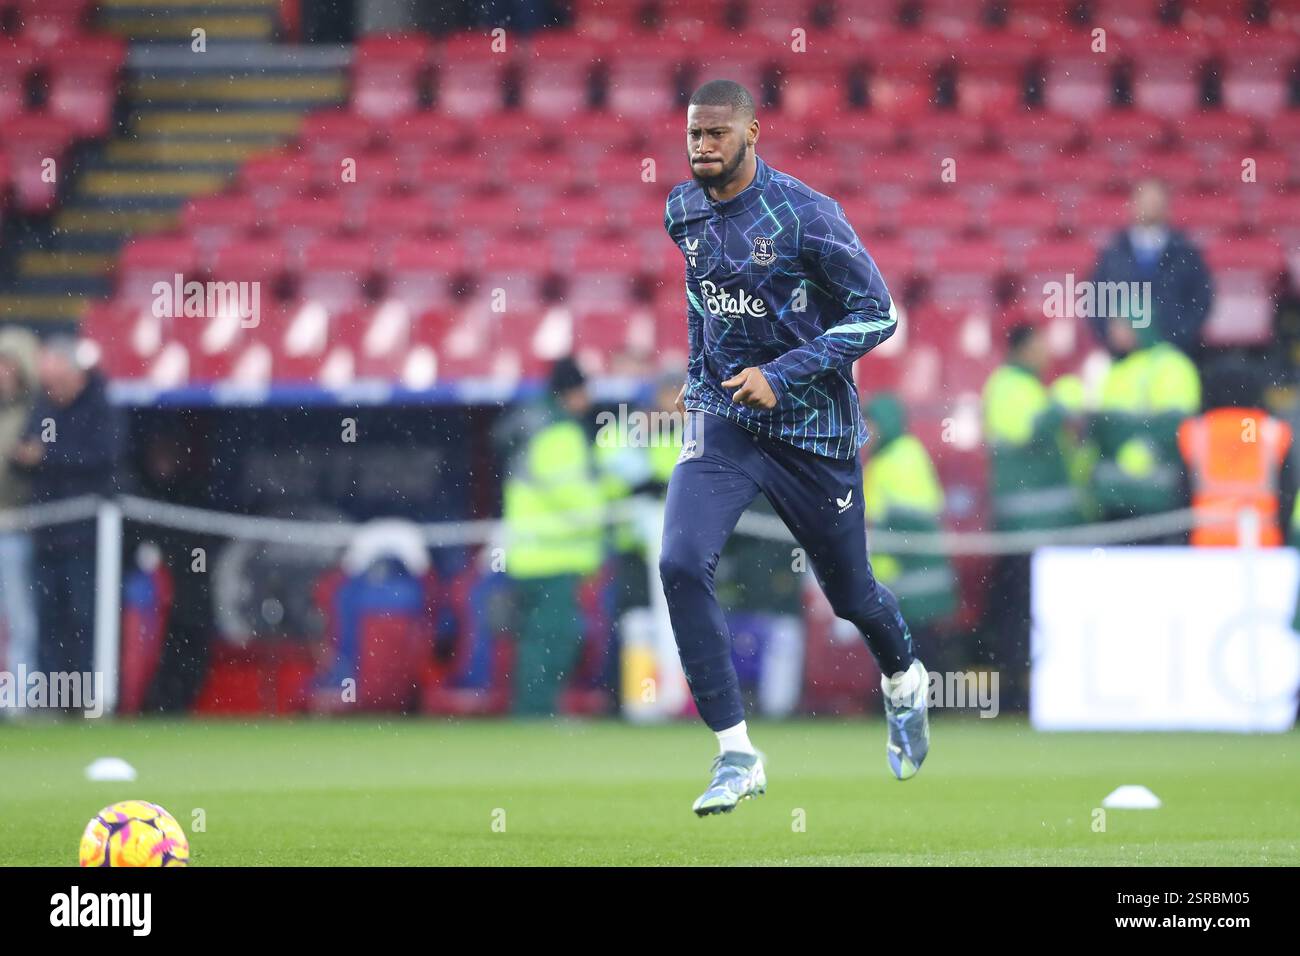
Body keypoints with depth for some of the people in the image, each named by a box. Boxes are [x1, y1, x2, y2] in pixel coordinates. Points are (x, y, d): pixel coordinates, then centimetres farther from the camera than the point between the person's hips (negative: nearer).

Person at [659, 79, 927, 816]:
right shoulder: (685, 211, 2)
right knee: (681, 564, -21)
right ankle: (737, 756, -15)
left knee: (851, 593, 13)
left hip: (814, 427, -4)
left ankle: (905, 682, 50)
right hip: (723, 418, 4)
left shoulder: (806, 215, -17)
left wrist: (781, 374, -22)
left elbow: (878, 313, -15)